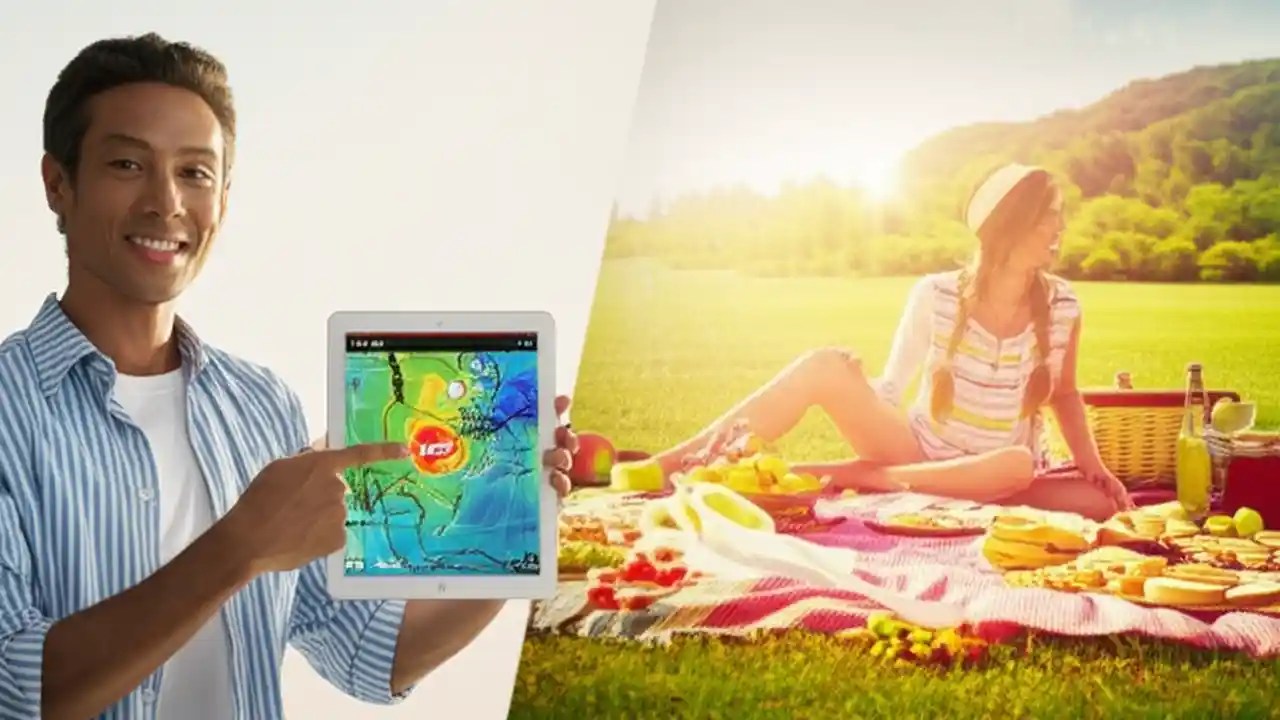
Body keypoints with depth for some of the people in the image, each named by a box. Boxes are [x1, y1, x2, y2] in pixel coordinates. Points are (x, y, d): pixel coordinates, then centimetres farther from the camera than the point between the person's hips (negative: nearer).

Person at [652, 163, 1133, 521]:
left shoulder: (1062, 307, -6)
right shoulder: (935, 295, -9)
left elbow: (1064, 393, 8)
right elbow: (890, 388, -6)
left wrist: (1090, 461, -7)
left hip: (994, 479, 1)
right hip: (917, 454, -1)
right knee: (826, 367, -25)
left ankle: (857, 475, -33)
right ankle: (670, 463, -25)